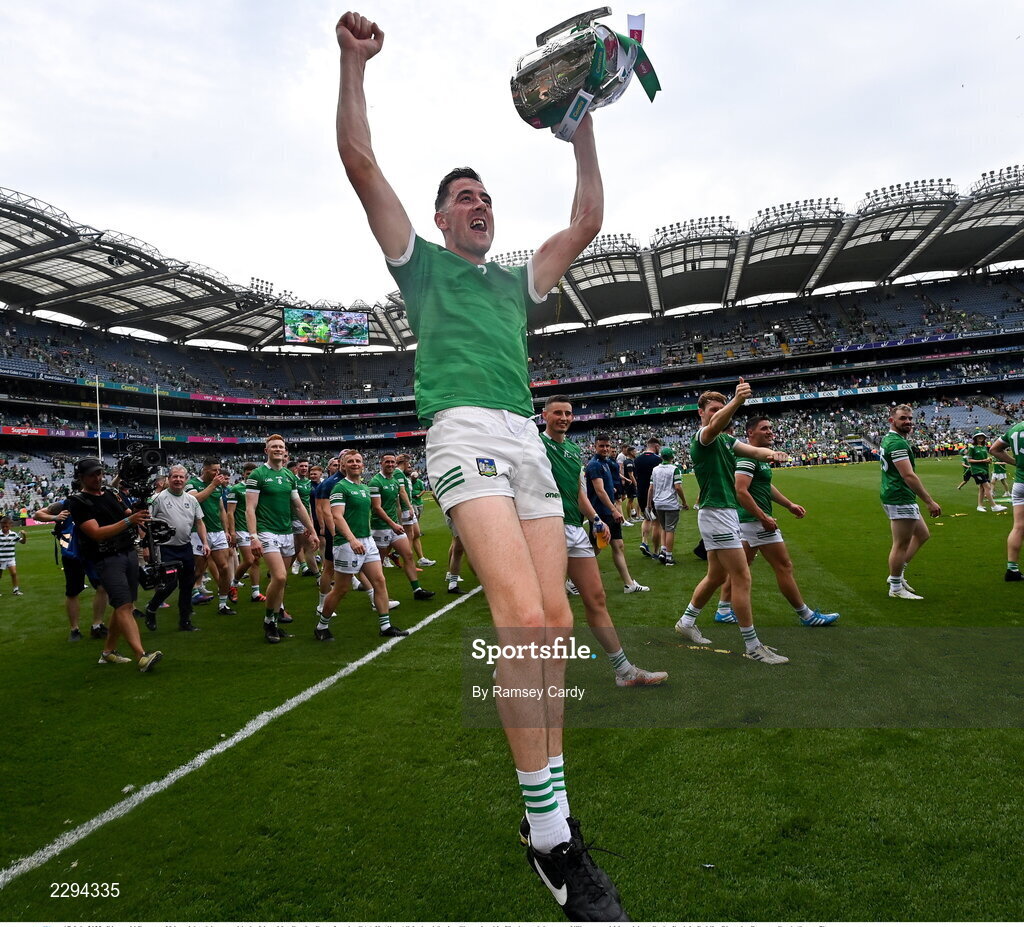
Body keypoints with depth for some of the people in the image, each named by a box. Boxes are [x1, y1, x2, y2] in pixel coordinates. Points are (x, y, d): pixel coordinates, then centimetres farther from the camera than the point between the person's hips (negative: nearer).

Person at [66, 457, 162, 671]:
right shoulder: (78, 502, -7)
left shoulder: (112, 493, 12)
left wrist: (140, 515, -11)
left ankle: (108, 651, 24)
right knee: (124, 606, -15)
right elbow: (96, 533, -17)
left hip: (130, 554, 7)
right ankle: (142, 657, -23)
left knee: (124, 606, 11)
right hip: (107, 559, -7)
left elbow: (130, 516, 13)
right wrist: (128, 521, -27)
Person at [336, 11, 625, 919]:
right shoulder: (420, 261, 21)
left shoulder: (518, 277, 32)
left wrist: (582, 127, 30)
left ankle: (551, 803, 11)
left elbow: (588, 222, 30)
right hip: (465, 431, -5)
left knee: (555, 622, -3)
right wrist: (356, 61, 14)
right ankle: (552, 837, -11)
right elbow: (360, 162, 14)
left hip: (528, 438, 6)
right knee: (523, 617, -23)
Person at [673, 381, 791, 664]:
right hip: (716, 512, -10)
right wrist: (737, 401, -57)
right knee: (742, 577, -6)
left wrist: (771, 453, -22)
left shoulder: (725, 439, 16)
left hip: (725, 512, 10)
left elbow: (754, 450, 2)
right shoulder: (702, 437, -12)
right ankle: (752, 646, 2)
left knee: (717, 575, 18)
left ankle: (686, 622, 33)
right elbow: (716, 425, -37)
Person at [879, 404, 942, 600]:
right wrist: (929, 501, -22)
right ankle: (896, 587, 10)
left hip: (895, 497, 11)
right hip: (900, 500, -11)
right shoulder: (897, 443, -19)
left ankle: (897, 574, 23)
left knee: (922, 534, 21)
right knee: (901, 544, -1)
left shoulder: (888, 439, 14)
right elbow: (909, 476, -25)